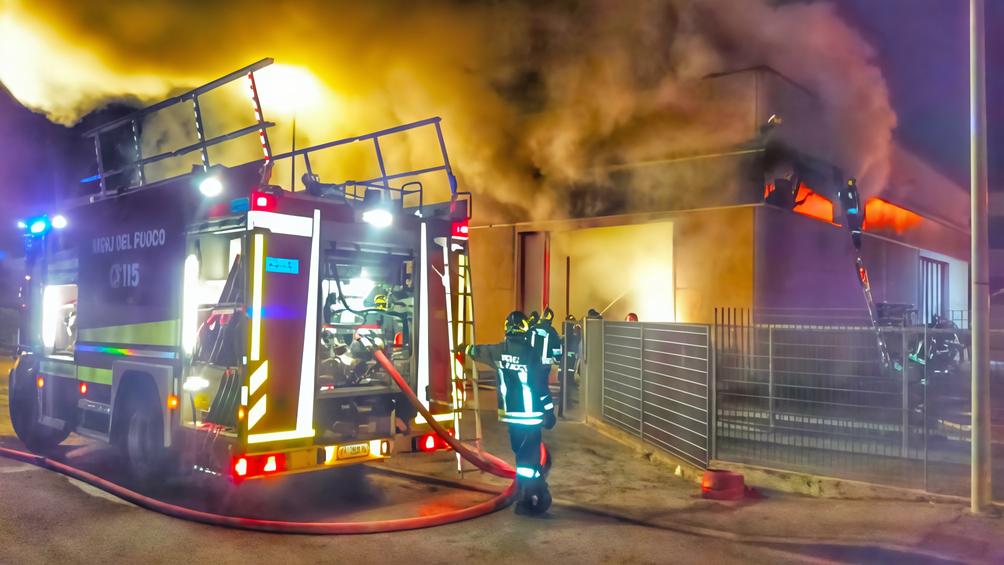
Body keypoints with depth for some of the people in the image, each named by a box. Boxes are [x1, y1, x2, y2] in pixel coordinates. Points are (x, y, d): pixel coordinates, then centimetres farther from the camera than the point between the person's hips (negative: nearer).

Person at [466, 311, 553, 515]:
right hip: (530, 414, -5)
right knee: (529, 456, 0)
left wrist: (467, 348, 44)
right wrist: (549, 410, -4)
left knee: (523, 454, 15)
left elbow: (475, 351, 21)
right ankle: (527, 501, 3)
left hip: (511, 413, 5)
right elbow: (540, 385, -12)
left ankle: (538, 495, 23)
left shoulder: (498, 351, 2)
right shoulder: (530, 353, -12)